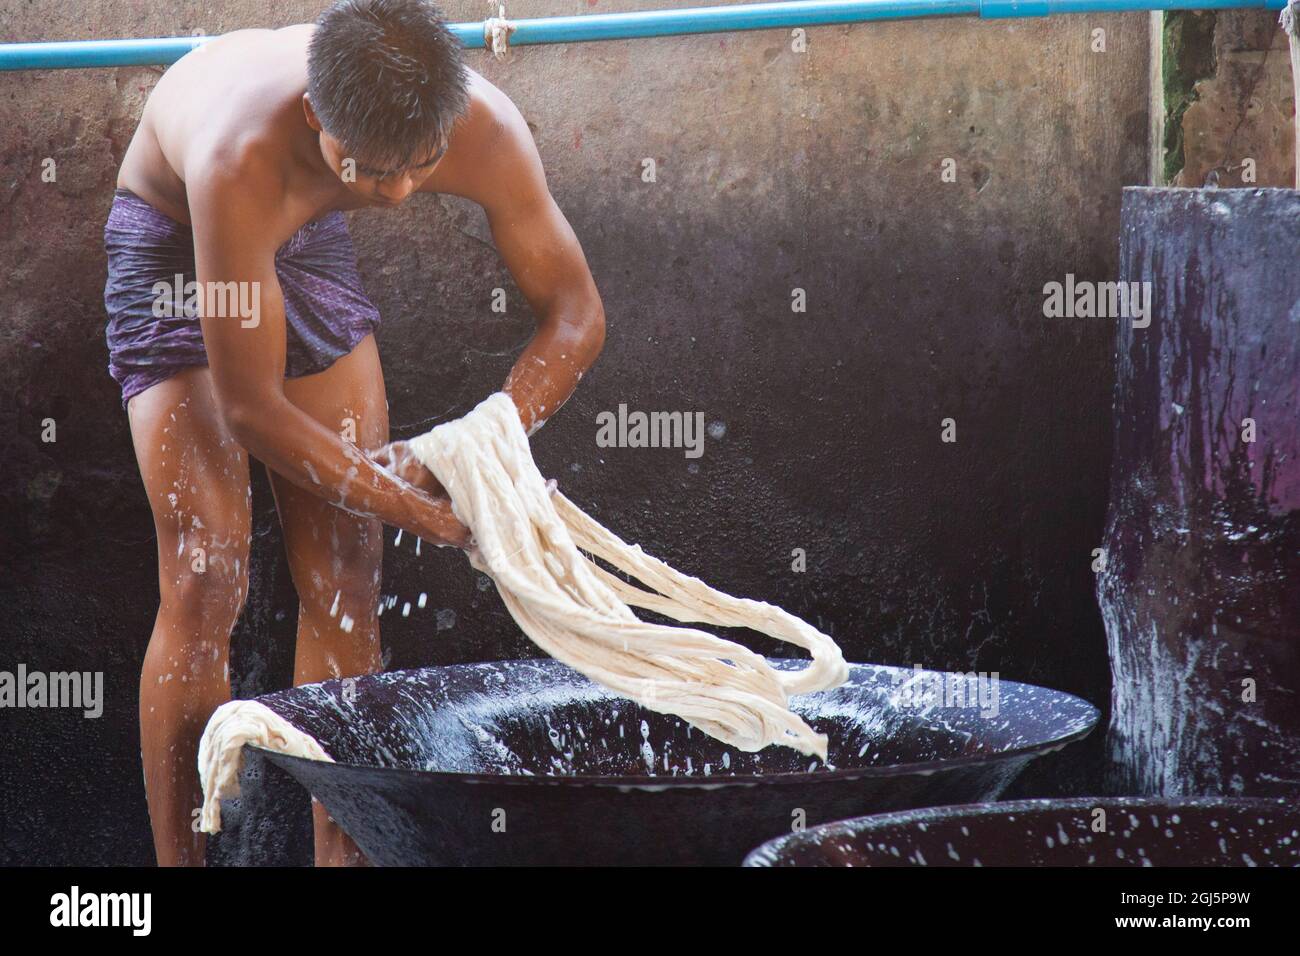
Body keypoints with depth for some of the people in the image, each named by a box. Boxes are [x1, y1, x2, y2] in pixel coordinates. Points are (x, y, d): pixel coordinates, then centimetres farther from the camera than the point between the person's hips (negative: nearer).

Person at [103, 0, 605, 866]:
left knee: (346, 580, -1)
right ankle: (181, 860, -8)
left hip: (309, 242, 4)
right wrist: (411, 507, -31)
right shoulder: (243, 155, -43)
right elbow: (250, 410, -34)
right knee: (207, 581, -14)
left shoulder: (484, 129, -31)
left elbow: (576, 315, -16)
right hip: (172, 247, -4)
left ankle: (343, 855, 6)